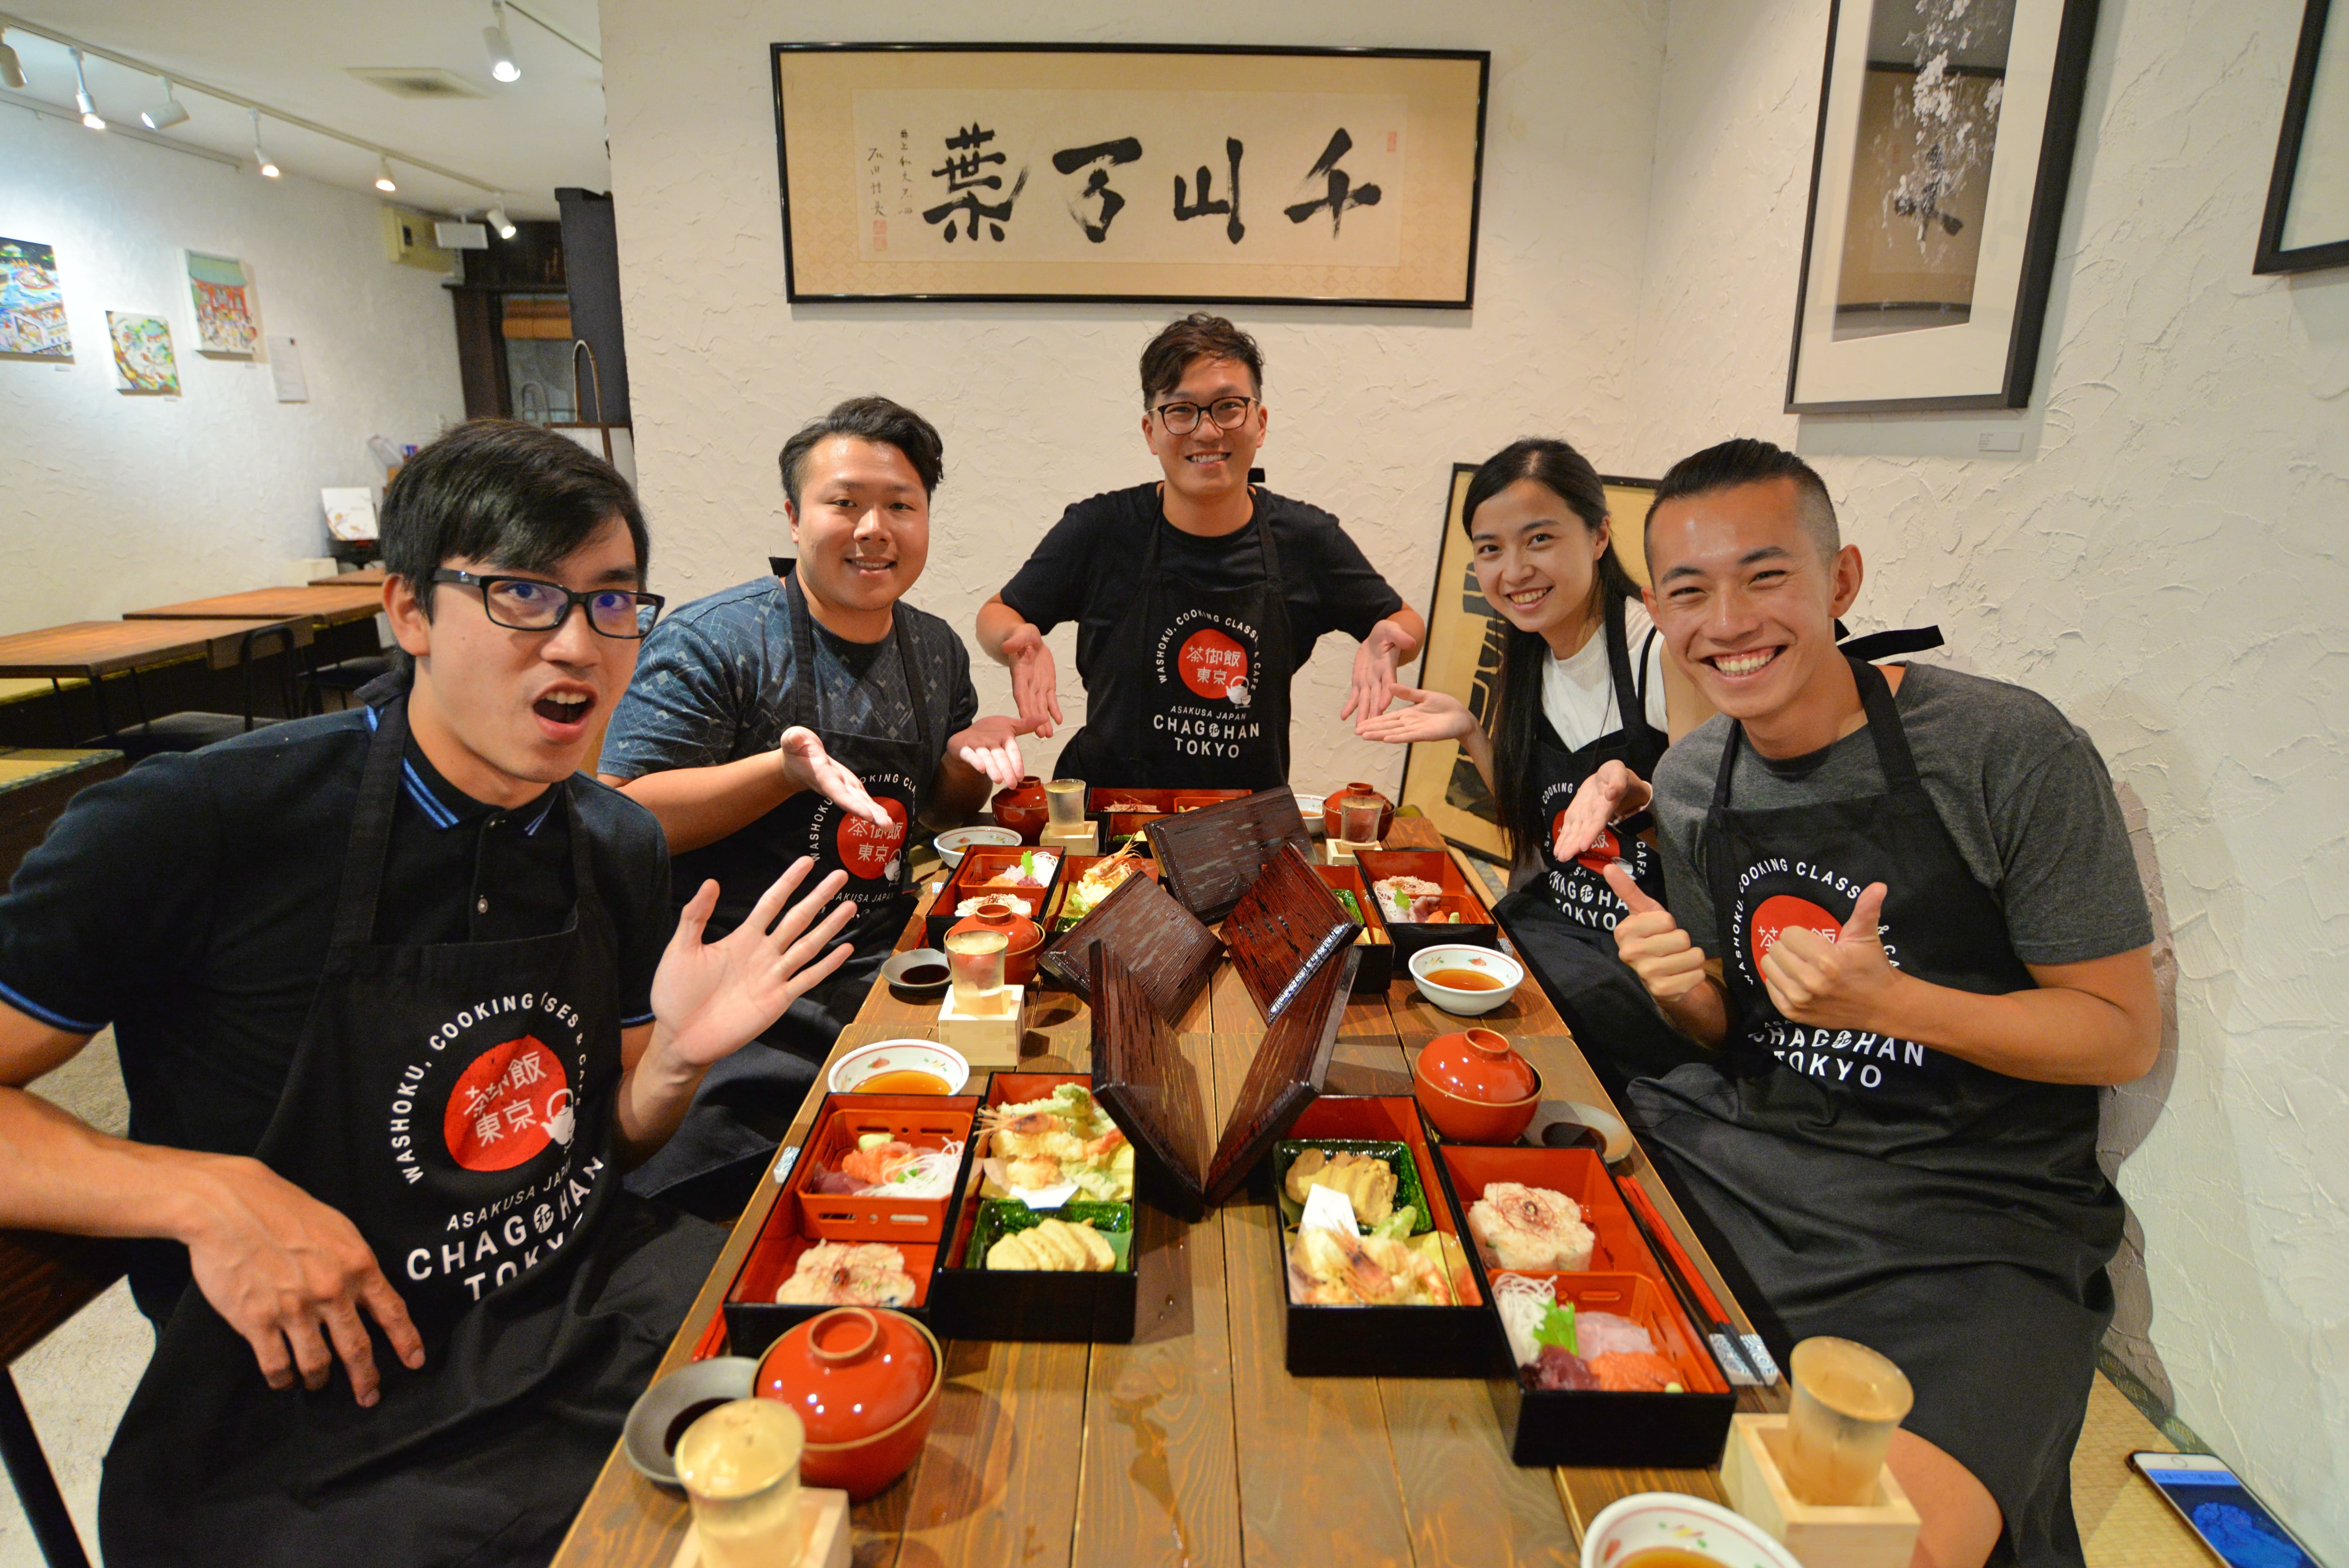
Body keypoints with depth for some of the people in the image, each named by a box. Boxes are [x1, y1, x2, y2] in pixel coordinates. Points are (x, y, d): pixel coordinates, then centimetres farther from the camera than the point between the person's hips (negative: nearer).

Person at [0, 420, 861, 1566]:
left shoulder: (621, 848, -1)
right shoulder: (196, 826, -17)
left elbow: (605, 1141, 8)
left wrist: (679, 1058, -12)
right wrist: (206, 1196, -23)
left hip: (591, 1310, 4)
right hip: (301, 1407, -3)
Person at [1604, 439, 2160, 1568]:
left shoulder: (2010, 752, -14)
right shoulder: (1689, 783, 3)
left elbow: (2125, 1035, -9)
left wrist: (1891, 1000, -25)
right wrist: (1685, 995, -11)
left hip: (1974, 1218, -5)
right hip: (1744, 1144, 5)